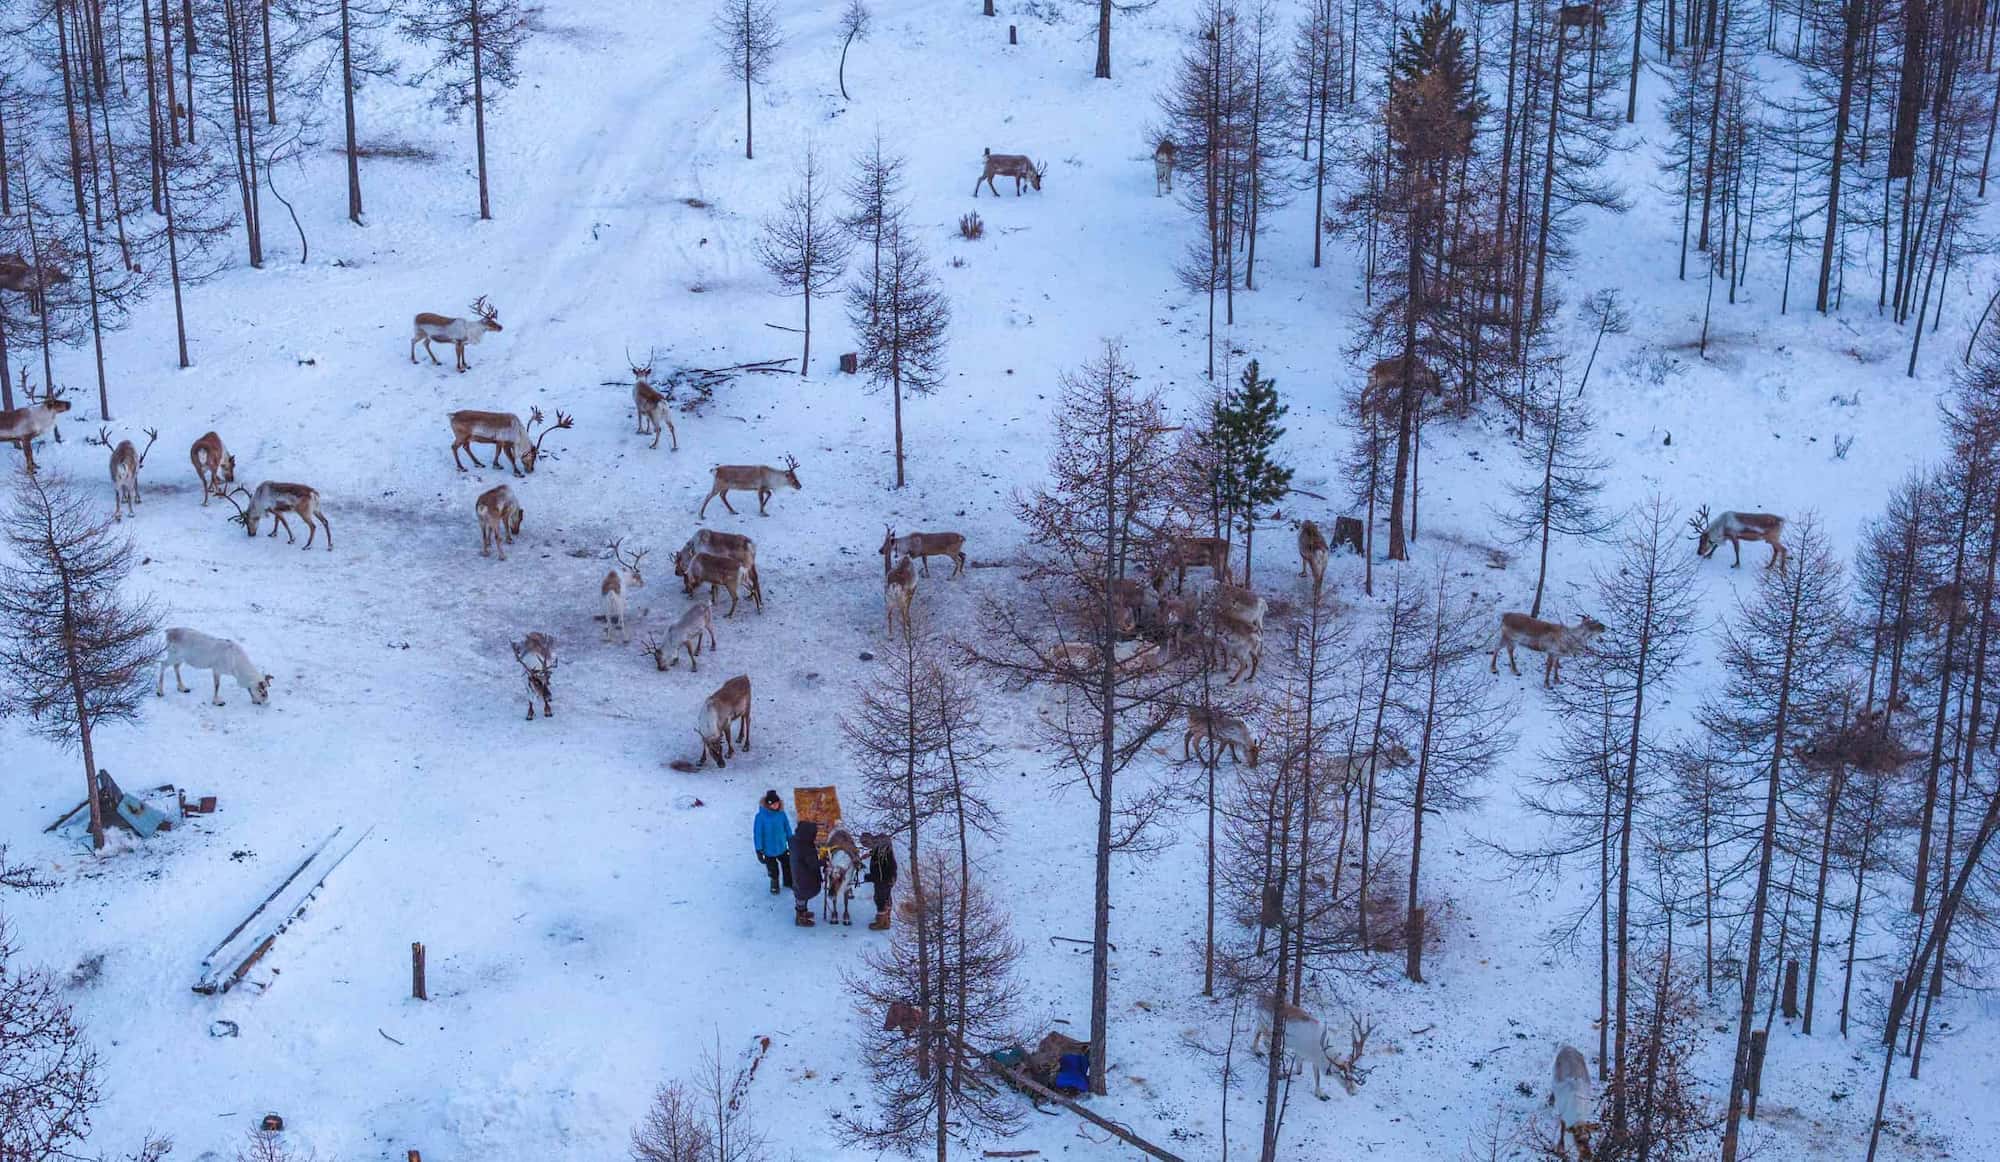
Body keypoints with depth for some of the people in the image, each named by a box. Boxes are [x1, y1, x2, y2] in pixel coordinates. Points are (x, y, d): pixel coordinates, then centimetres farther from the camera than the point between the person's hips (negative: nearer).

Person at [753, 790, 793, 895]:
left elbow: (787, 828, 1)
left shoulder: (781, 814, -13)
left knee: (787, 865, 23)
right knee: (773, 871, 16)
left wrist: (791, 843, 8)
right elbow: (757, 834, -17)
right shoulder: (761, 816, -25)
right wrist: (759, 850, -14)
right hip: (769, 850, -4)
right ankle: (774, 884, 43)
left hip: (782, 848, 4)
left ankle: (788, 881, 48)